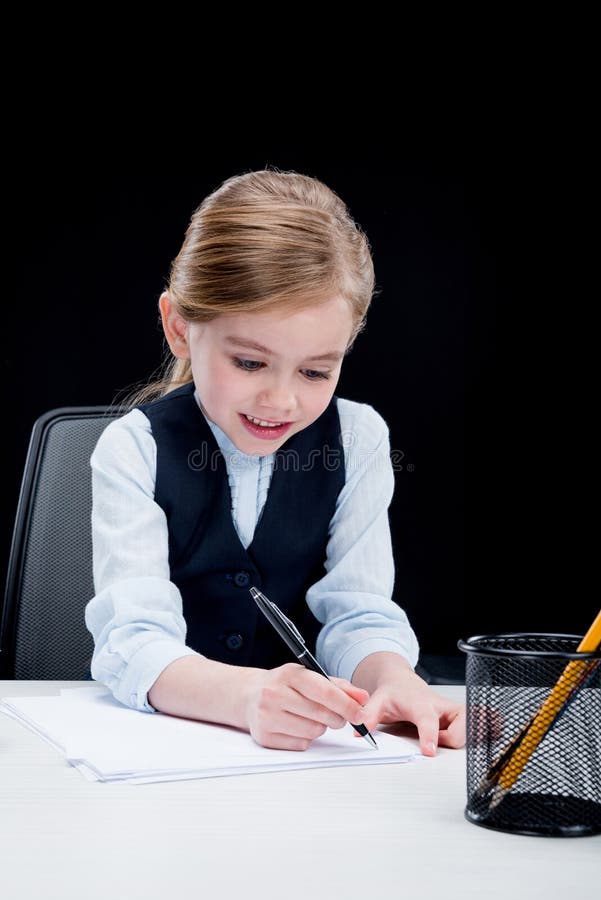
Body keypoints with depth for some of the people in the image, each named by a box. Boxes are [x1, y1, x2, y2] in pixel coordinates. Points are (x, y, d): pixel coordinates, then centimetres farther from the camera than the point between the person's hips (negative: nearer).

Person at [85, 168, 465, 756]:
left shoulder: (358, 439, -1)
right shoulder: (135, 449, -10)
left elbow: (358, 612, -5)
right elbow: (135, 643, -19)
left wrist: (393, 679, -28)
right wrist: (247, 695, -39)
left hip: (305, 736, 3)